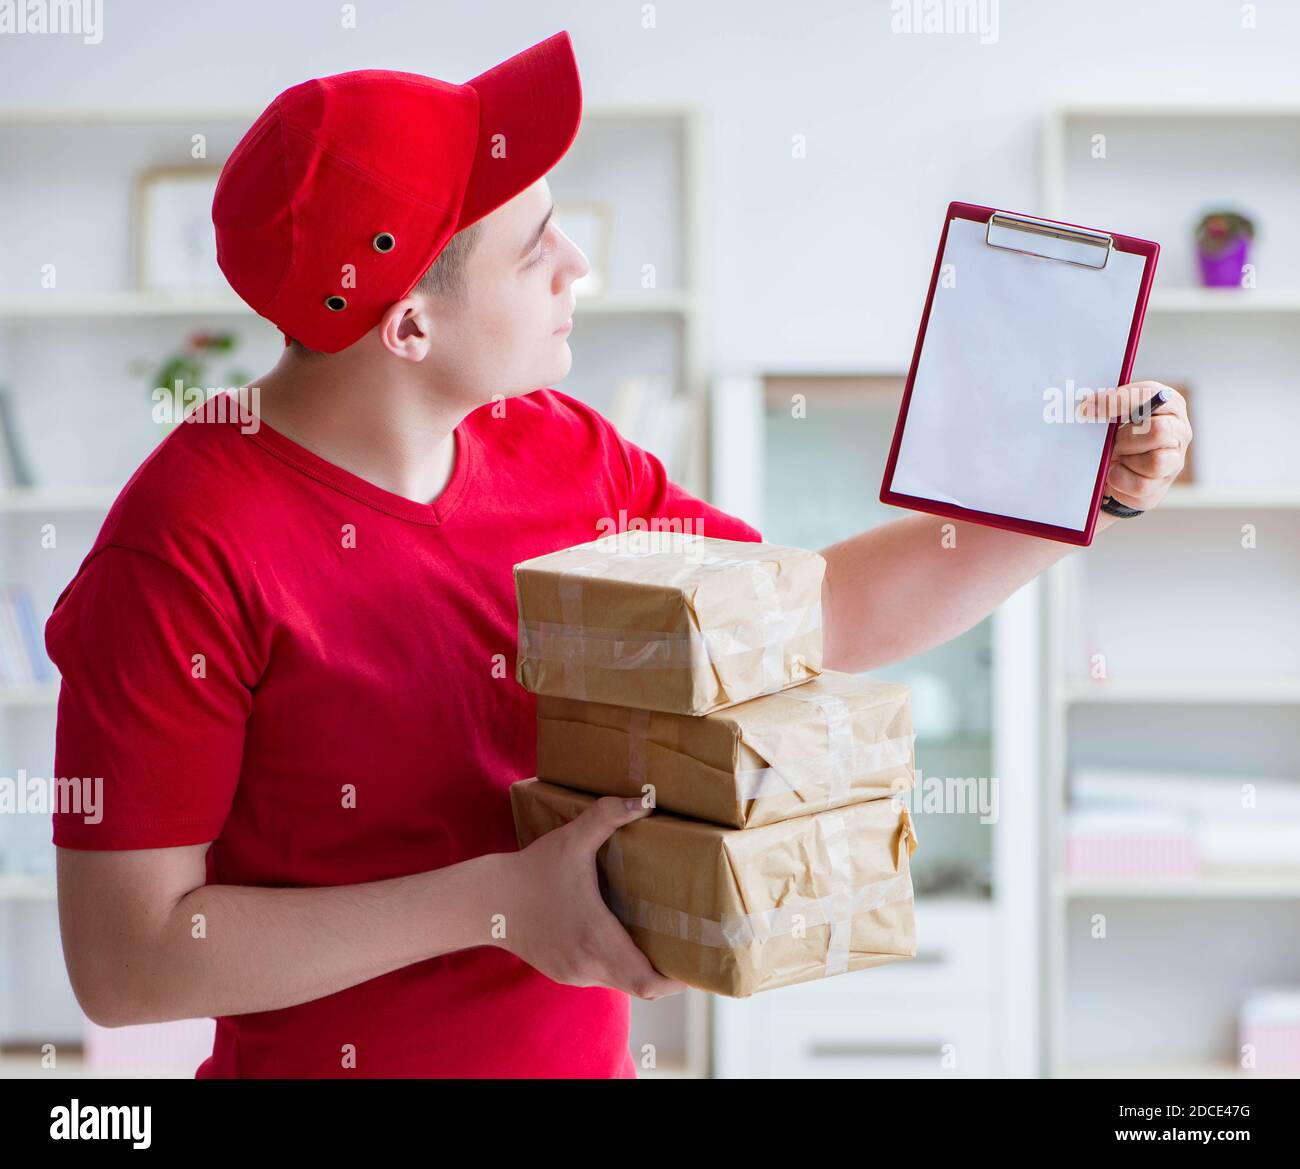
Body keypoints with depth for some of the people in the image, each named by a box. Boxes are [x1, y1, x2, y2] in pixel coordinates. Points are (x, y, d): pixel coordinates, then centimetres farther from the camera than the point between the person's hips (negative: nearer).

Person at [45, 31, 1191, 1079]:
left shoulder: (561, 451, -2)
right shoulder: (186, 554, -22)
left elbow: (825, 612, 9)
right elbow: (121, 960, -21)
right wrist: (496, 903, -24)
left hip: (592, 1051, 6)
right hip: (334, 1061, -6)